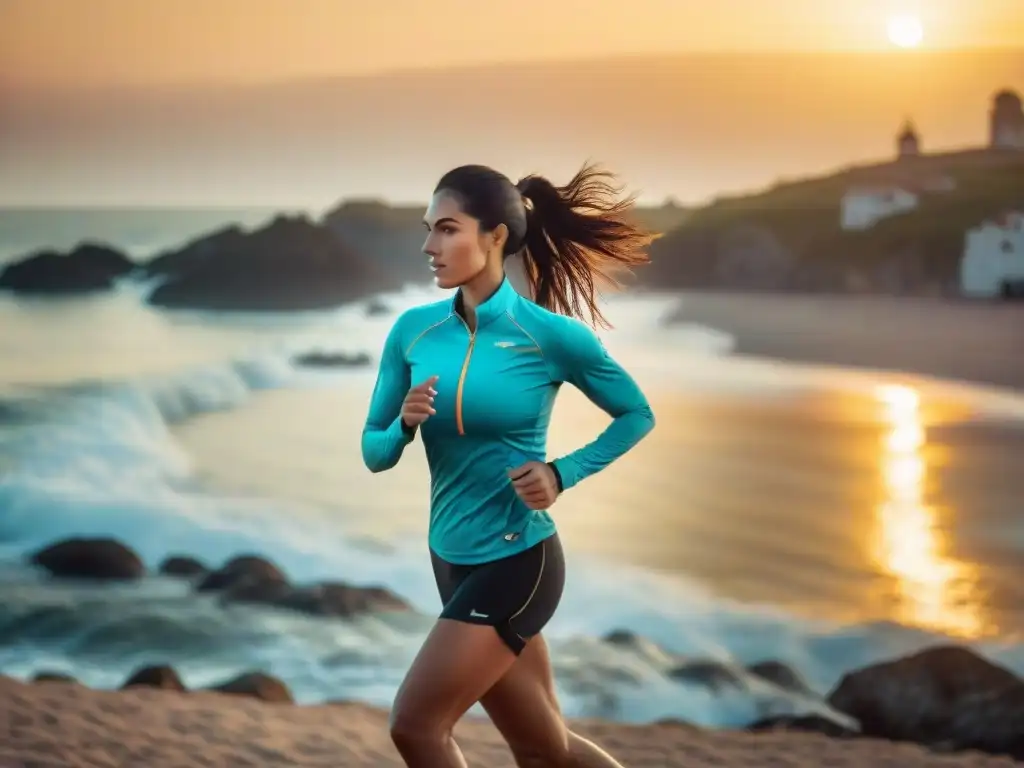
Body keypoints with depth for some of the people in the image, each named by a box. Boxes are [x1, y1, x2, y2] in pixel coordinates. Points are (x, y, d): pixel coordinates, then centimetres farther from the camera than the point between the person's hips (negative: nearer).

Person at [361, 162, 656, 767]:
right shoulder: (413, 330, -1)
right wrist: (404, 424, -17)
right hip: (453, 560, 6)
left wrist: (562, 474, -12)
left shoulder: (551, 334, -13)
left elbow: (638, 415, 0)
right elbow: (374, 452, 4)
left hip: (519, 561, -5)